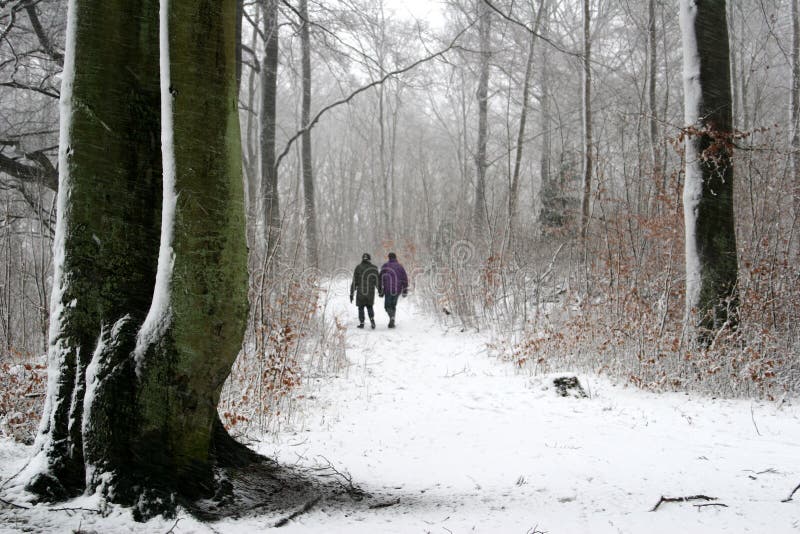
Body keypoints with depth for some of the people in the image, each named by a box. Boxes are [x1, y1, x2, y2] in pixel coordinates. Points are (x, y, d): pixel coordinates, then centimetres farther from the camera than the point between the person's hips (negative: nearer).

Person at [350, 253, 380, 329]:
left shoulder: (358, 268, -6)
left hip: (360, 292, -1)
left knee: (361, 308, 14)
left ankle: (361, 323, 13)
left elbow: (354, 282, -7)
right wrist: (379, 291, 19)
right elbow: (378, 281, 4)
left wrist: (351, 293, -2)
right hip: (371, 292, 1)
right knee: (369, 307, 18)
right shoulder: (374, 268, -2)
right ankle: (372, 319, -5)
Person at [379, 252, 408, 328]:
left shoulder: (385, 266, -2)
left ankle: (392, 317, -23)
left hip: (388, 290, -3)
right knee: (393, 305, 18)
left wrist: (380, 291, 0)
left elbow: (381, 279, -4)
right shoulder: (400, 267, 5)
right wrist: (405, 291, 6)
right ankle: (392, 322, 14)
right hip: (398, 290, 3)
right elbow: (405, 279, 2)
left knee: (388, 306, 5)